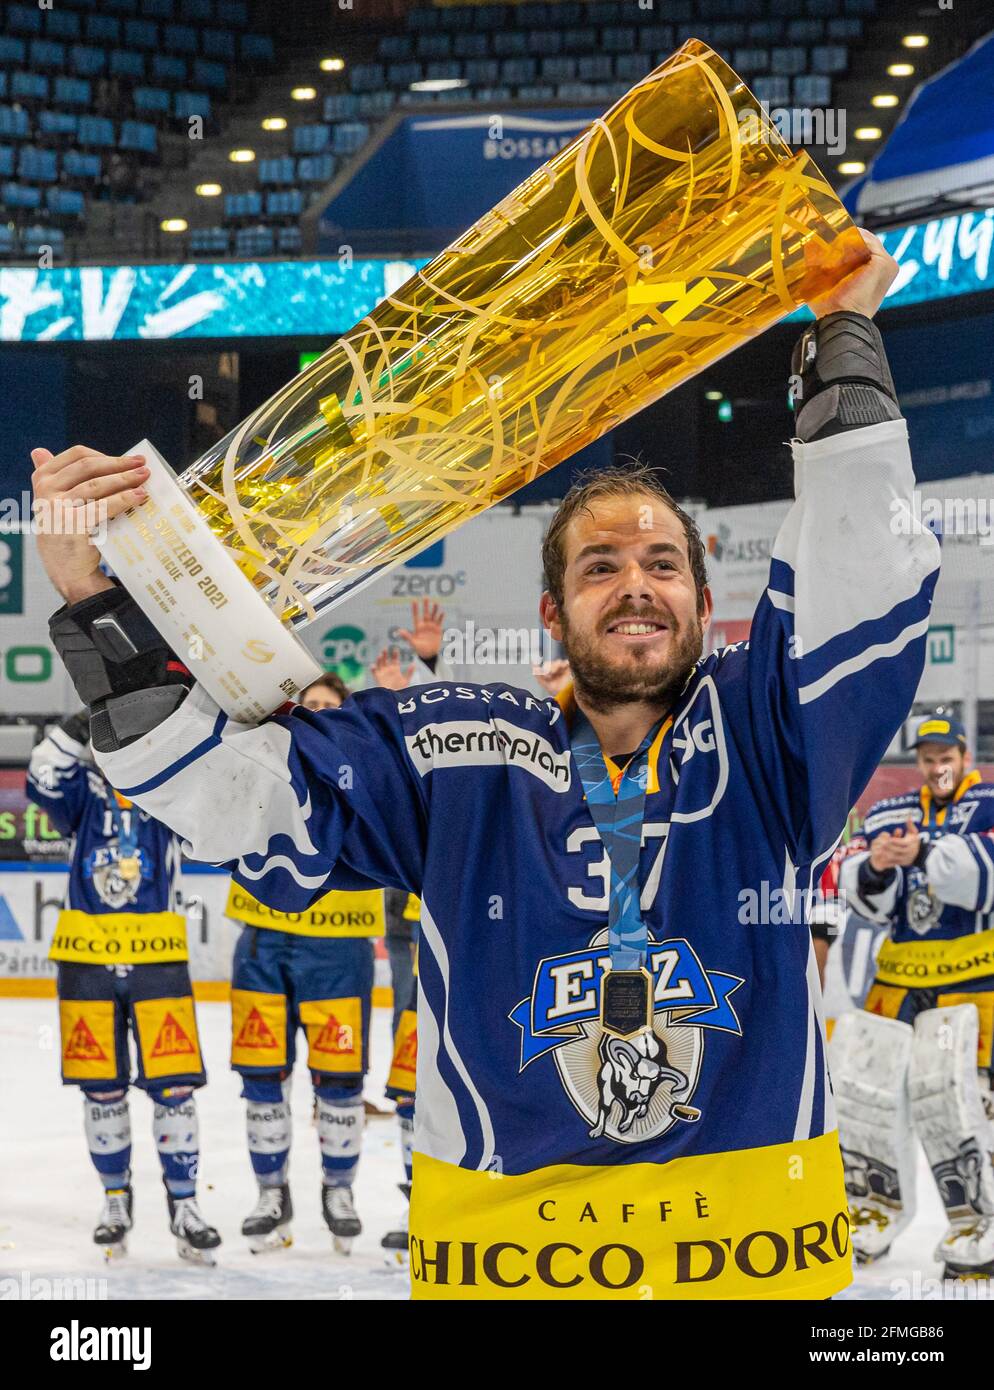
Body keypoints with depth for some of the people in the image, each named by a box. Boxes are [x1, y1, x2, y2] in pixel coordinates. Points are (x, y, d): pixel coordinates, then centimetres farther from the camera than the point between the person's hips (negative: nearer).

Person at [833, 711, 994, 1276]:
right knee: (864, 1079, 3)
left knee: (947, 1092, -18)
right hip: (901, 976, 5)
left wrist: (924, 854, -36)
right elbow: (871, 902, 3)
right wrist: (874, 869, -20)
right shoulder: (892, 814, 11)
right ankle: (877, 1206, 22)